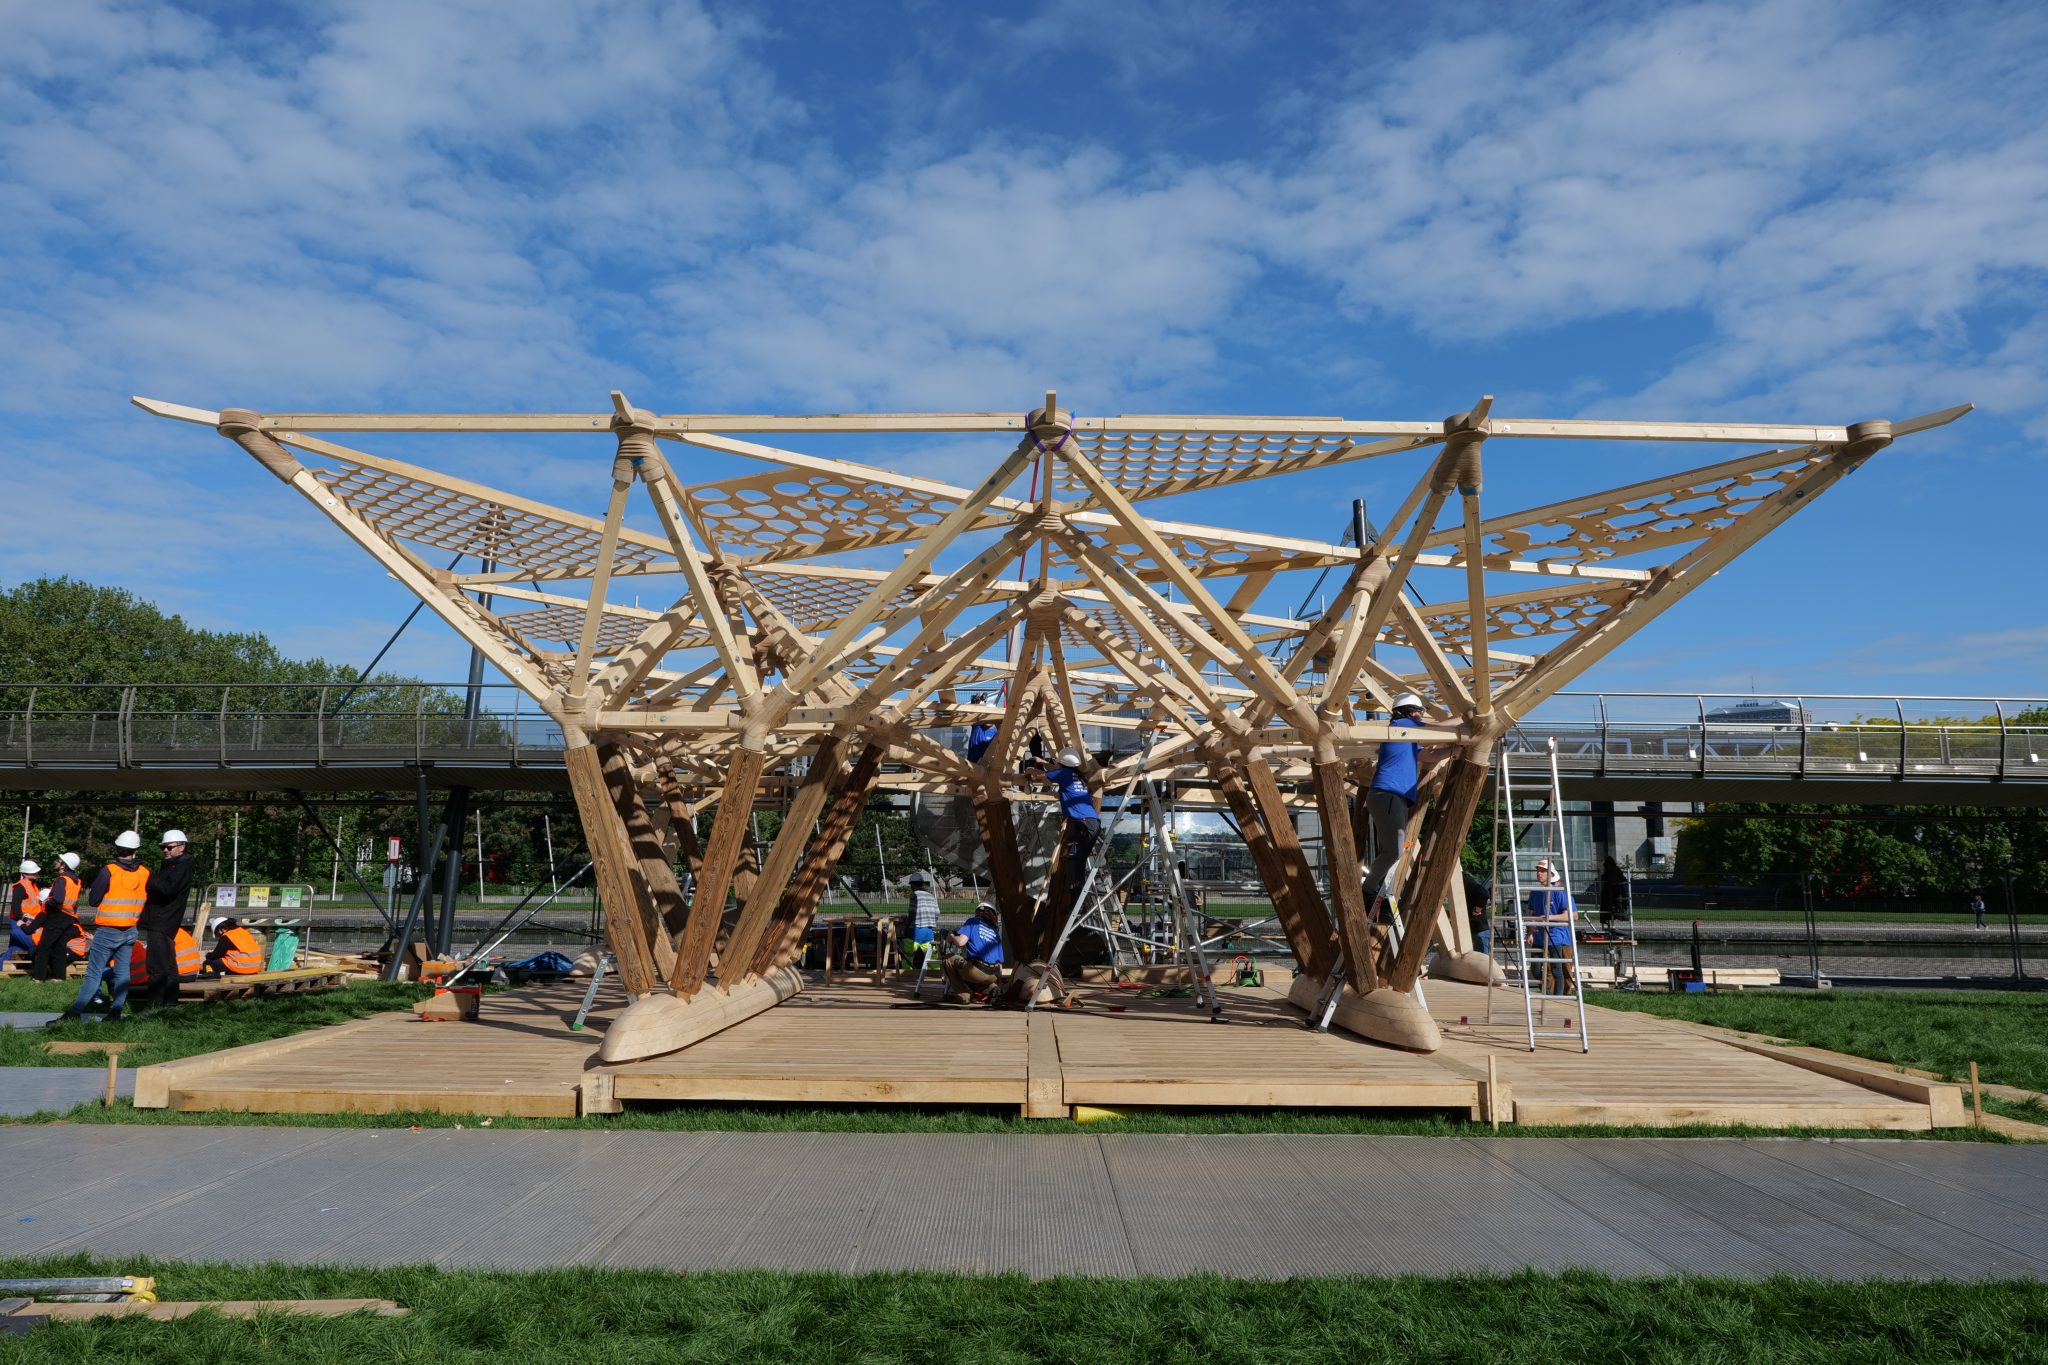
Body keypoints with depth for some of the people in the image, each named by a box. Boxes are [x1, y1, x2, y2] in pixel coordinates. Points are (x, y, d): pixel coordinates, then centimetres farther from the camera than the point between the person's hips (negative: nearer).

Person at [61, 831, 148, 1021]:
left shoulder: (108, 871, -14)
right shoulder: (145, 874, -1)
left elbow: (93, 900, -8)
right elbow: (146, 902, 9)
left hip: (107, 932, -4)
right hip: (130, 932, 4)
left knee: (94, 974, -3)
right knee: (122, 972, 9)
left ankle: (75, 1012, -5)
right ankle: (116, 1011, 9)